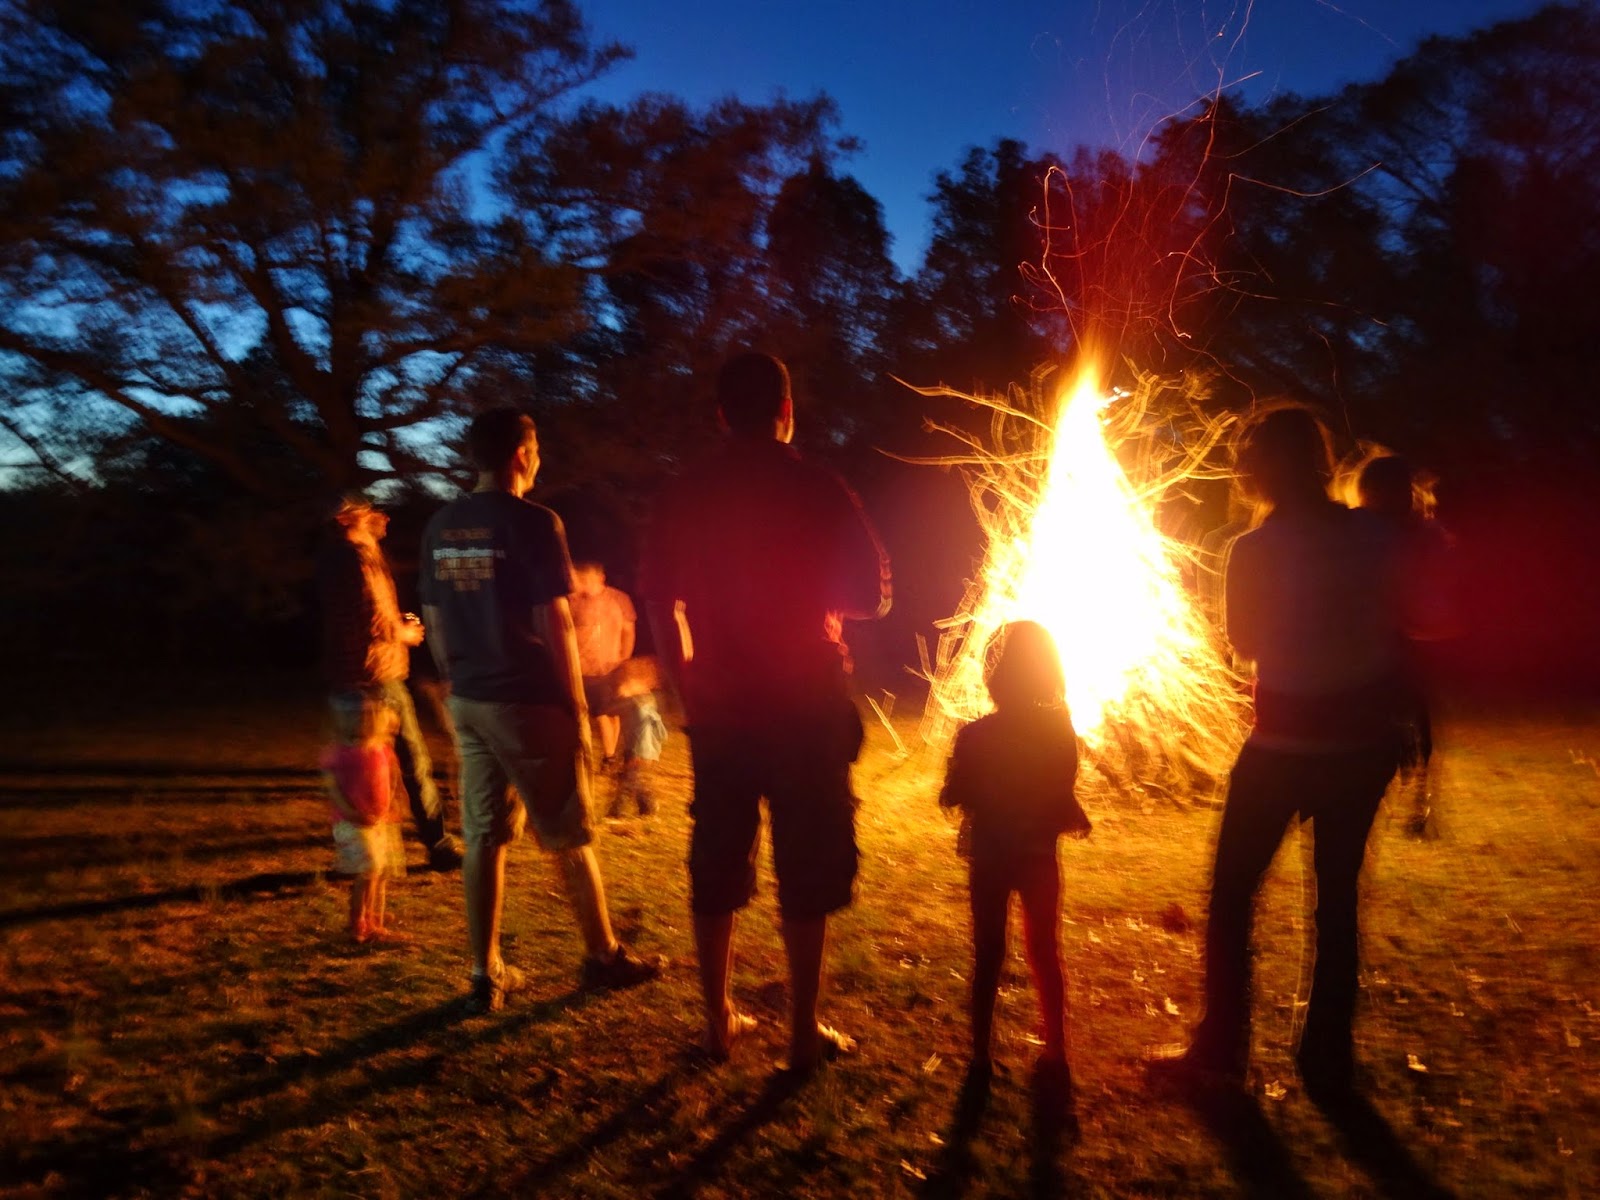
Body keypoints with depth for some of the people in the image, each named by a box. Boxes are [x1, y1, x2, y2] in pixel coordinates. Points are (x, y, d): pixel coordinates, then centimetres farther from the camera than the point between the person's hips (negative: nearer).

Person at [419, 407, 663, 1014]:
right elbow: (554, 624, -15)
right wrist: (577, 704, -8)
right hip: (530, 702, -6)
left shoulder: (440, 527, 6)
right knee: (570, 839, 9)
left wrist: (459, 685, 18)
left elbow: (435, 623, 10)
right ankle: (603, 957, 24)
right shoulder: (533, 523, -14)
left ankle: (487, 976, 18)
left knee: (483, 839, 12)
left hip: (469, 703, 6)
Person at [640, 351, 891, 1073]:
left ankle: (719, 1020, 23)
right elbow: (870, 596, -6)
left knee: (716, 862, 13)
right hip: (805, 704, -3)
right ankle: (804, 1033, 13)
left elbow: (657, 598, 6)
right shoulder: (818, 489, -7)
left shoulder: (686, 493, 3)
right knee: (806, 866, 6)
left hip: (720, 708, 3)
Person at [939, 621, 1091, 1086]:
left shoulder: (976, 735, -17)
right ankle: (1056, 1052, 25)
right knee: (1045, 950, 18)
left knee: (988, 954, 11)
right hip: (1039, 855, 2)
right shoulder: (1060, 729, -12)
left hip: (991, 857, -1)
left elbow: (952, 797, -11)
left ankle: (981, 1057, 17)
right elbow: (1063, 798, -8)